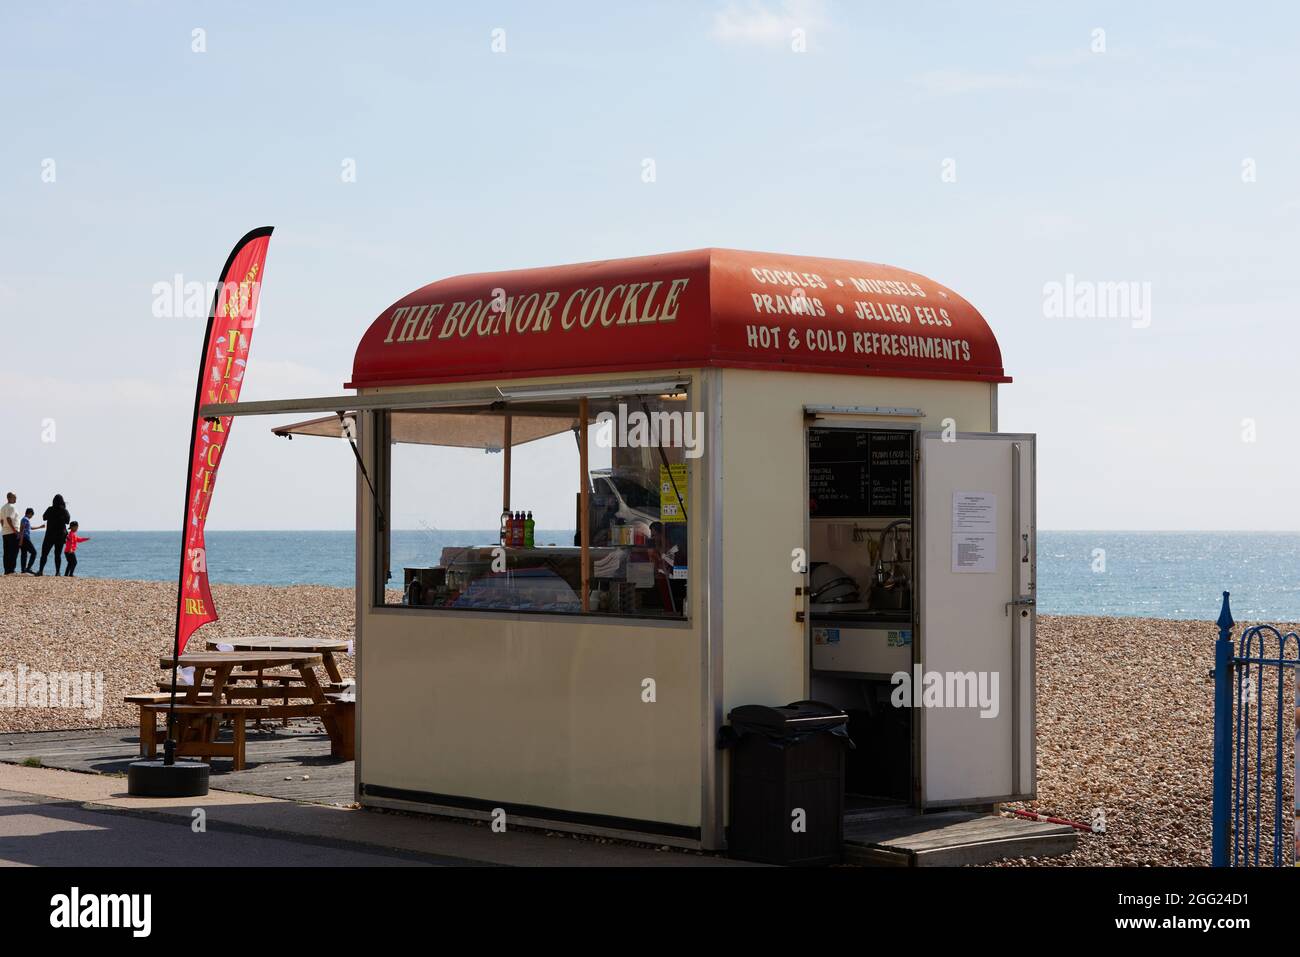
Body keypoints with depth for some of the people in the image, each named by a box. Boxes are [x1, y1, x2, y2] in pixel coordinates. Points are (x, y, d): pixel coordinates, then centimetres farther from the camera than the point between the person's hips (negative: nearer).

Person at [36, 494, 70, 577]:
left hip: (50, 535, -2)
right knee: (58, 554, 6)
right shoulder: (64, 511, -5)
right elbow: (67, 521, 11)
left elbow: (44, 517, 8)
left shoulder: (50, 509, -8)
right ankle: (57, 572, 1)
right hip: (61, 535, 2)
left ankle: (41, 570, -7)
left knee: (44, 553, 3)